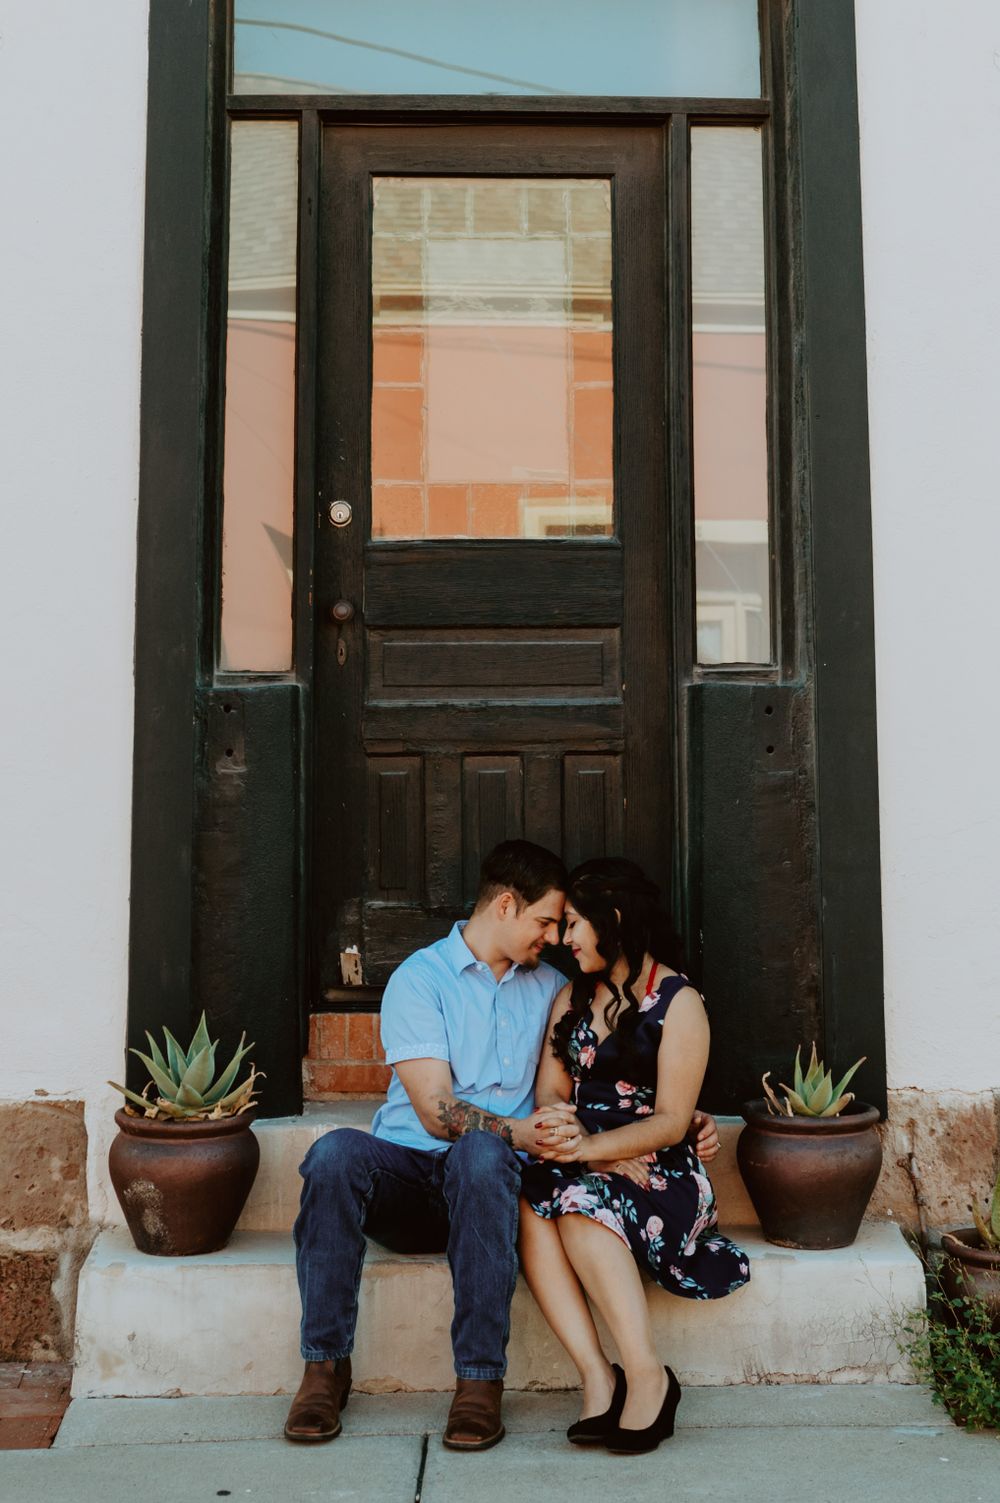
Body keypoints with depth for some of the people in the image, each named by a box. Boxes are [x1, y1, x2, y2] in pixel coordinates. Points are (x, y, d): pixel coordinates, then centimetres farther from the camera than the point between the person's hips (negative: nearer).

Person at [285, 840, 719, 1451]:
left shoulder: (549, 987, 15)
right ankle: (326, 1366, -23)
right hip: (406, 1172, -1)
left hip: (488, 1174, 2)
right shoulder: (420, 978, -1)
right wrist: (521, 1133, -26)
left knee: (481, 1154, -36)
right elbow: (435, 1111, -10)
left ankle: (480, 1380, -33)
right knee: (336, 1152, -34)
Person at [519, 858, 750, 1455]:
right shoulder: (570, 998, 18)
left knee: (582, 1203, -36)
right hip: (587, 1164, 5)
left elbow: (671, 1122, -8)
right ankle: (597, 1375, -32)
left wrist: (590, 1148, -22)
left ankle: (647, 1375, -31)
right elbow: (549, 1094, 9)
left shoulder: (678, 1002, -2)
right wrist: (565, 1134, -15)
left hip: (659, 1171, -4)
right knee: (528, 1205, -30)